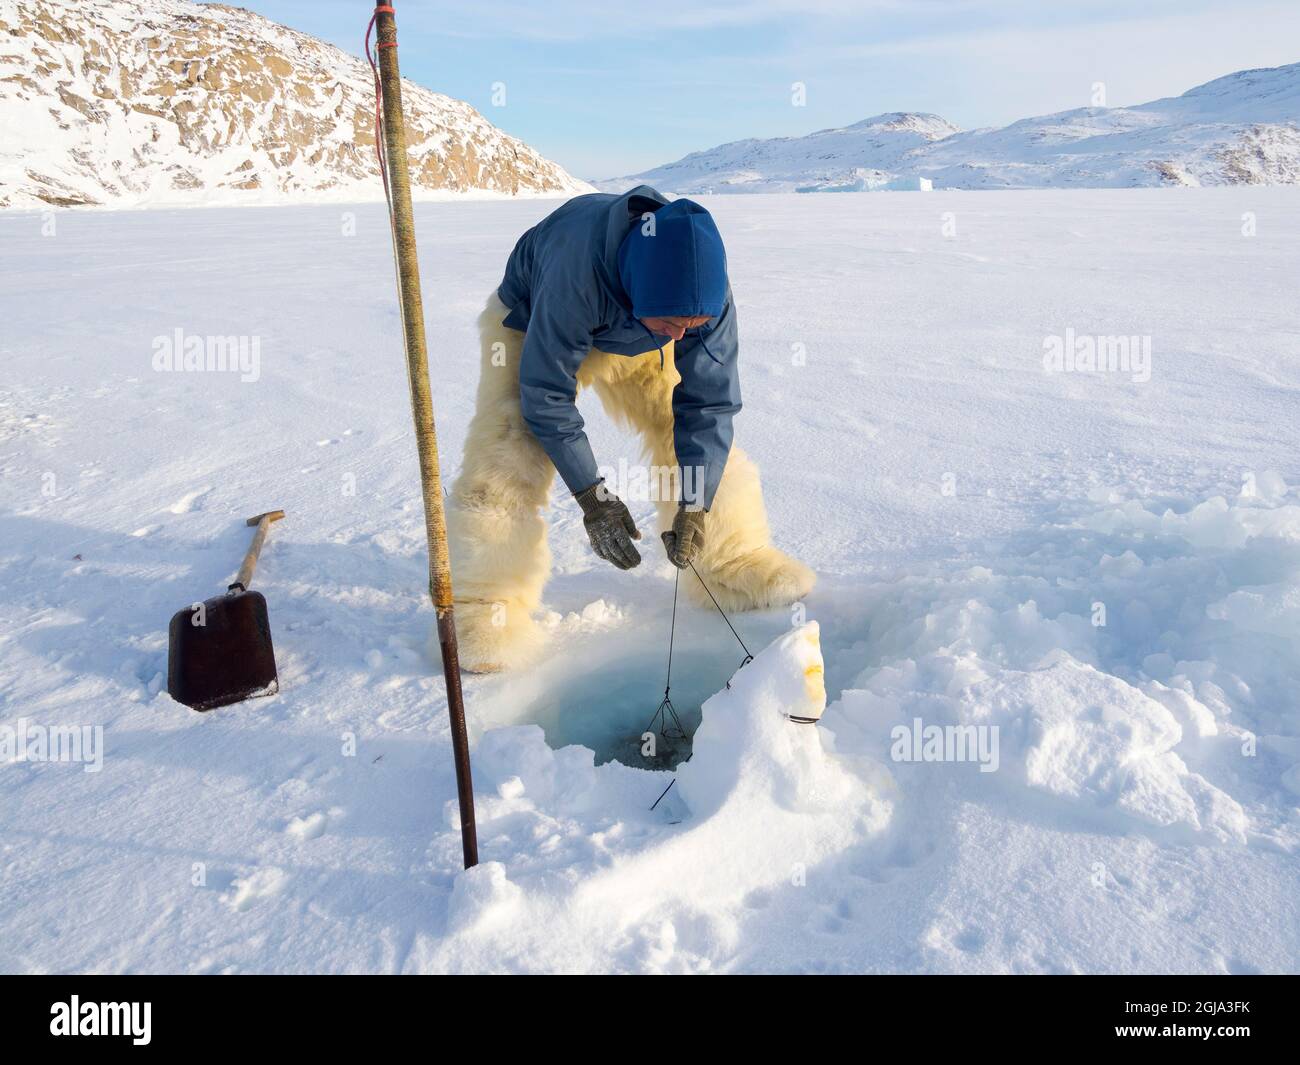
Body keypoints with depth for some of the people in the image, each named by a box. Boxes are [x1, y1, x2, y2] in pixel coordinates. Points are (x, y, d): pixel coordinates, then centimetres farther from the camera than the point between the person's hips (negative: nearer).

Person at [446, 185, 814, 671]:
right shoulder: (575, 275, -45)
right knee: (508, 455, -18)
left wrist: (695, 506, -34)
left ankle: (736, 564, 9)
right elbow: (546, 394, -35)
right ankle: (490, 608, -7)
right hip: (534, 326, -3)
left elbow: (709, 403, -26)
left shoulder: (705, 291, -33)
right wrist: (592, 496, -36)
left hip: (636, 336, 4)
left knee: (701, 437, -8)